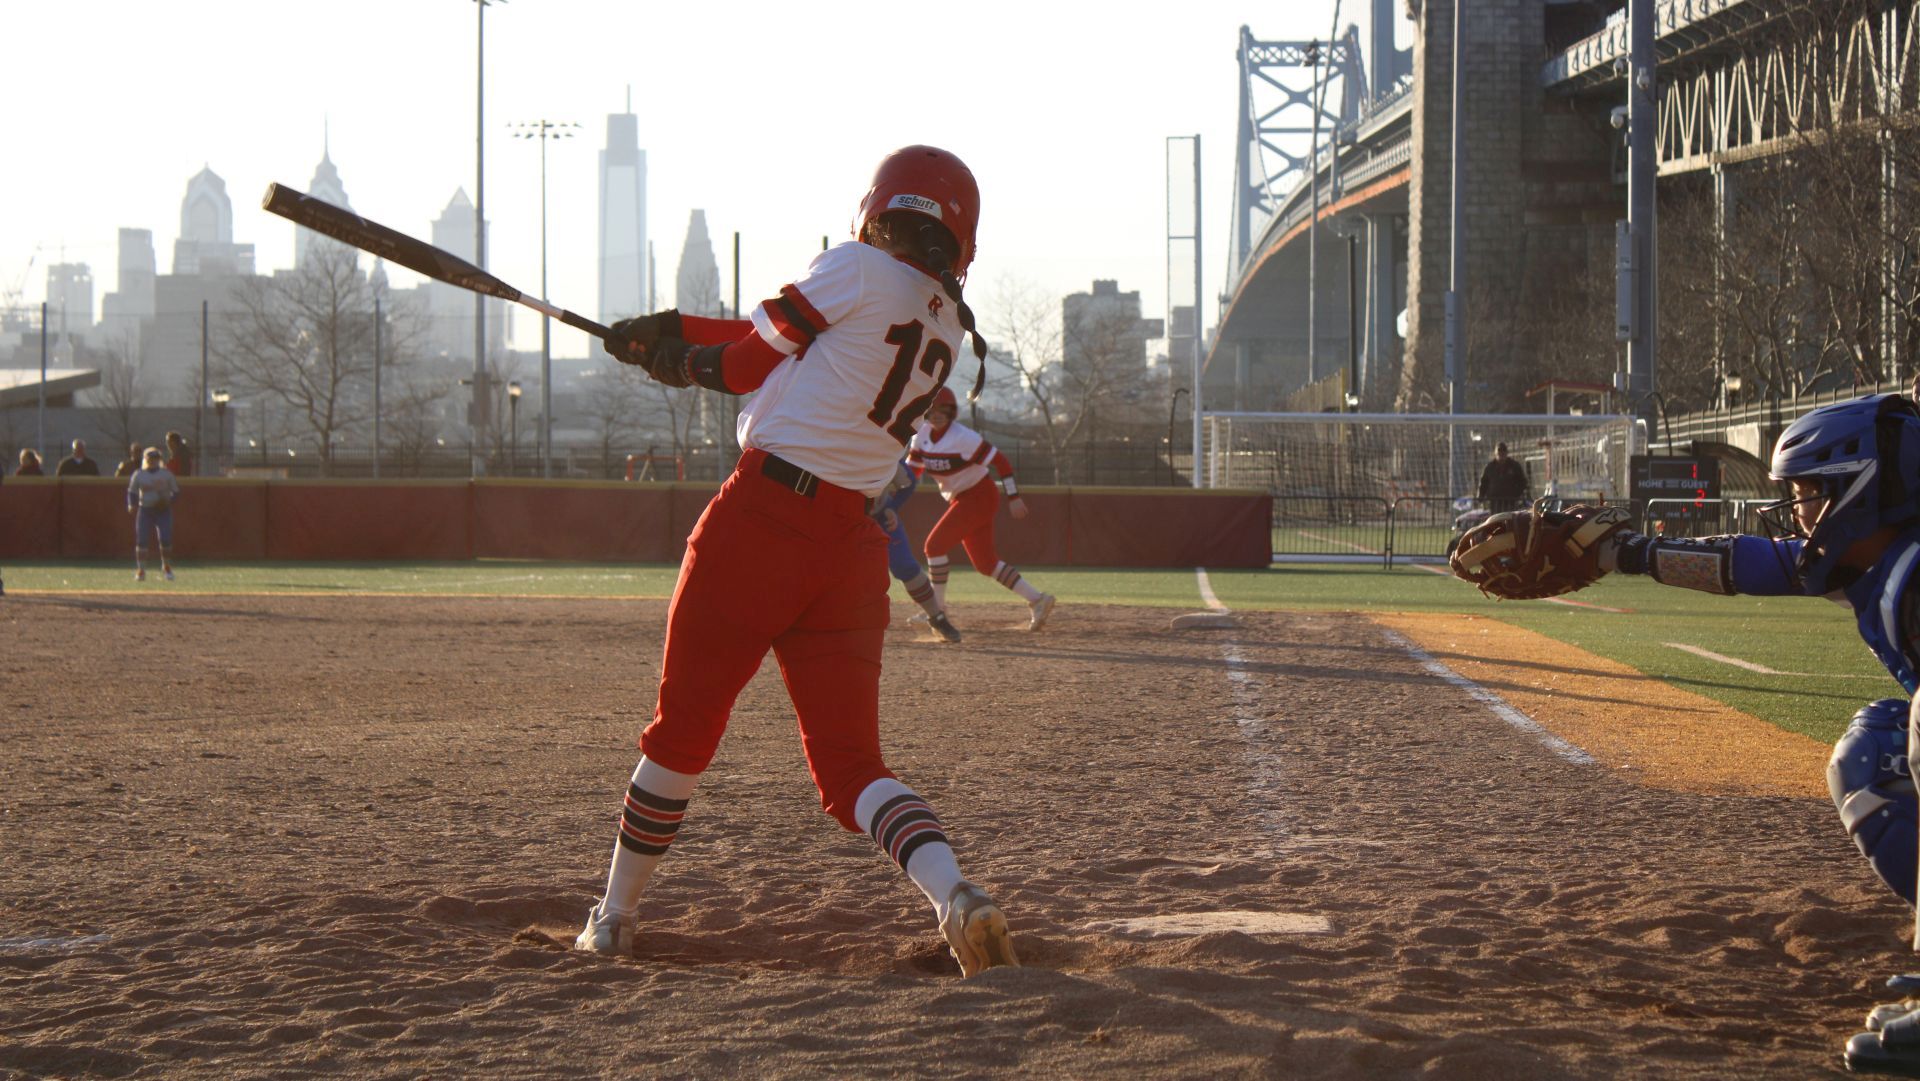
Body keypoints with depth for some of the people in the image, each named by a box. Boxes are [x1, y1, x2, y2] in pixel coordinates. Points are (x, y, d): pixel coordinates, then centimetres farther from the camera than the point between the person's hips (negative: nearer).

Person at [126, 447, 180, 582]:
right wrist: (131, 505, -8)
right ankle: (140, 570, 2)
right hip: (145, 510, 1)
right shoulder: (139, 474, 5)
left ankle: (167, 568, 9)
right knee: (141, 540, -7)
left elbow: (176, 491, 7)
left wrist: (169, 501, -13)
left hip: (163, 511, -1)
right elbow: (131, 491, 10)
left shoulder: (166, 474, 4)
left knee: (165, 539, -12)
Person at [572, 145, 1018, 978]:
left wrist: (677, 355, 21)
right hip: (853, 549, 5)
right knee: (850, 767, 5)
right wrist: (677, 331, 21)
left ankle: (613, 918, 24)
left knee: (682, 730, 11)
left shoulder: (855, 270, -5)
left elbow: (748, 362, 3)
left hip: (761, 516, -5)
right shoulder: (949, 328, 14)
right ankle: (955, 895, -20)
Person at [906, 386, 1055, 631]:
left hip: (979, 498, -8)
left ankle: (937, 608, -5)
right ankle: (1037, 600, 11)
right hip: (960, 500, 8)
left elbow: (1000, 461, -20)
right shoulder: (922, 437, 0)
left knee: (935, 544, -14)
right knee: (985, 563, 7)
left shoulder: (963, 438, -21)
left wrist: (1013, 498, -23)